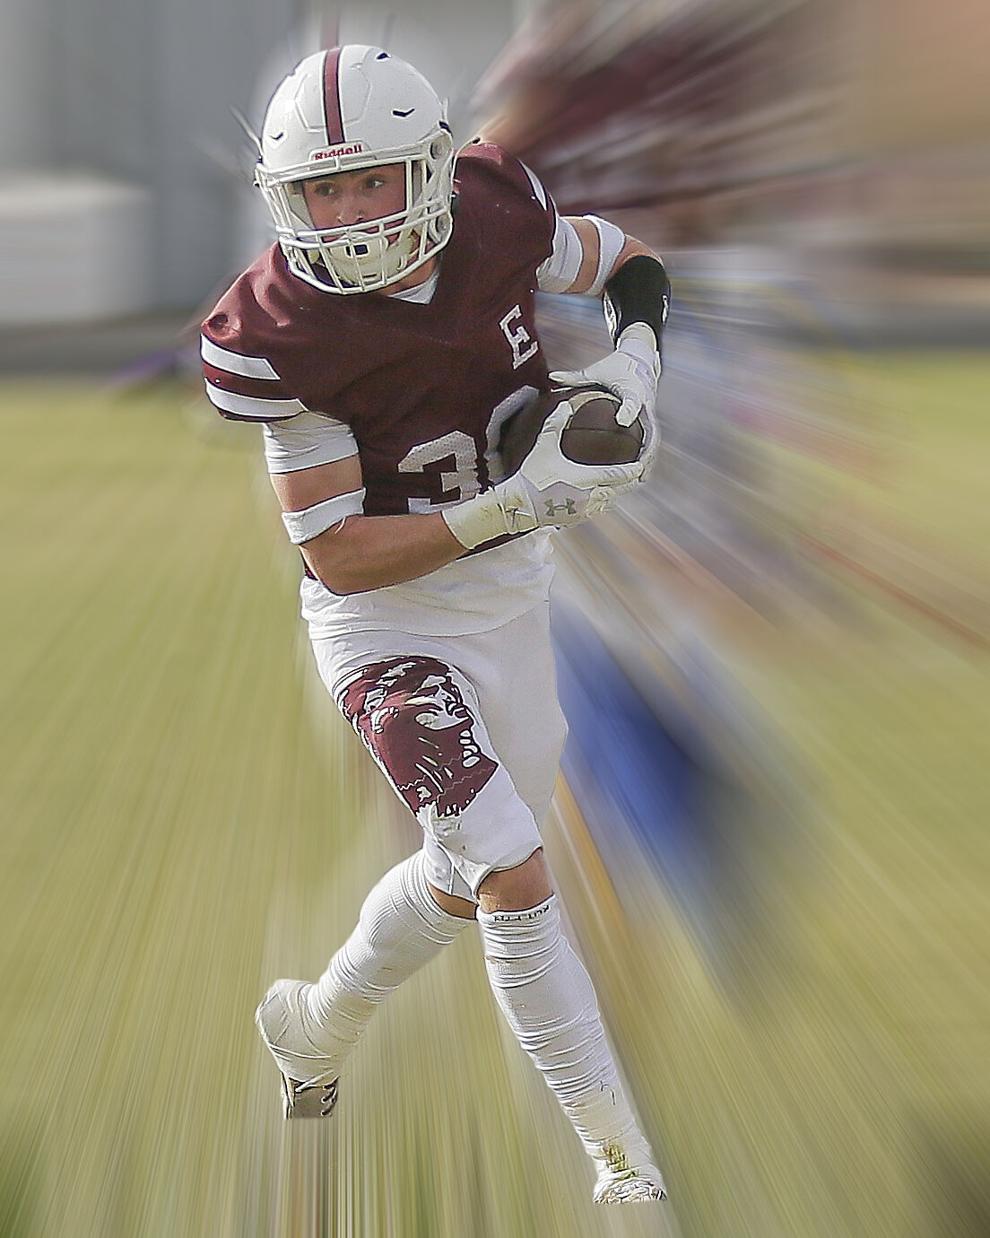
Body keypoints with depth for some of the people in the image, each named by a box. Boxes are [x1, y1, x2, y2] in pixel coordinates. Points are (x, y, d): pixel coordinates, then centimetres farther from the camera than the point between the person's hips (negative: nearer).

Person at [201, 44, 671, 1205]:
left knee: (471, 871, 20)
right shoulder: (280, 337, -24)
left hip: (509, 587, 6)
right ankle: (622, 1161, -1)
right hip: (387, 621, -6)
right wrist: (520, 504, -32)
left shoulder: (497, 215, -12)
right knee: (517, 878, -15)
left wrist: (632, 361, -12)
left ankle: (314, 1026, 46)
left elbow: (628, 261, 10)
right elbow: (337, 555, -23)